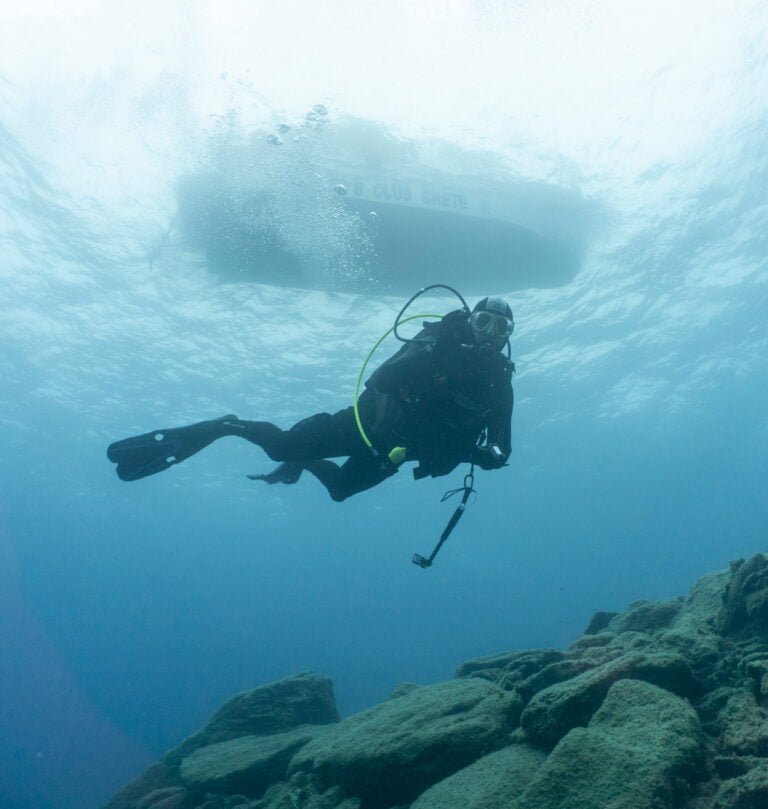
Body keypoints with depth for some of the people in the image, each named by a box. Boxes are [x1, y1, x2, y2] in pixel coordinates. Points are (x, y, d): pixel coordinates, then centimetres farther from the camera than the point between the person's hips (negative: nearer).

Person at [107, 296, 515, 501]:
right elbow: (381, 378, -24)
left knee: (340, 487, 23)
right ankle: (223, 426, 5)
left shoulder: (499, 382, -1)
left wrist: (486, 454, -23)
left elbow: (501, 446, -1)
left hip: (396, 448, 5)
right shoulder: (441, 341, -14)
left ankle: (303, 463, 52)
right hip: (373, 420, -5)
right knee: (284, 445, -18)